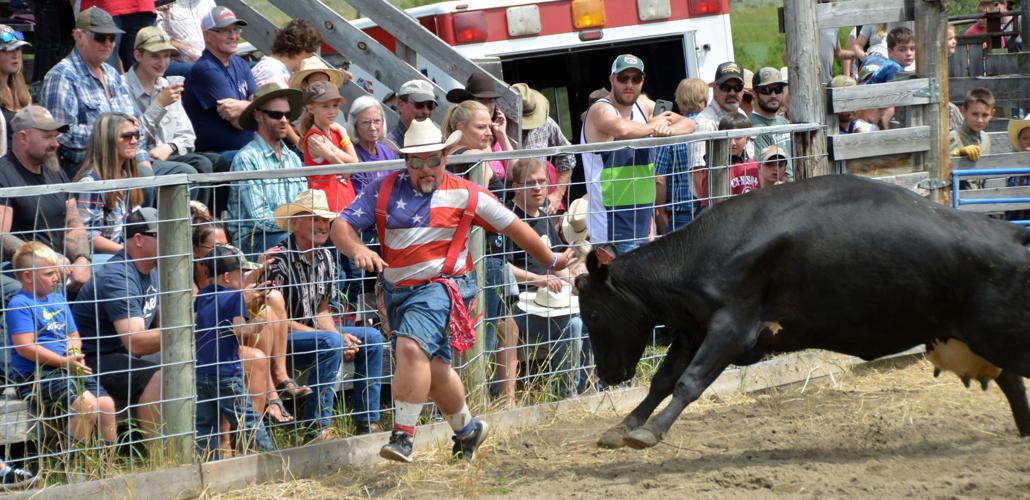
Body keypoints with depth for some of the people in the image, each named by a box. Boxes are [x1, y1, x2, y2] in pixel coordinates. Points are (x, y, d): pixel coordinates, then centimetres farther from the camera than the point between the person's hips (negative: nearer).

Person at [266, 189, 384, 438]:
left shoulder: (325, 258, 7)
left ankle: (368, 424, 1)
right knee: (329, 343, -32)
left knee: (371, 338, 1)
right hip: (278, 342, -9)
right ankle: (317, 428, -30)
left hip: (312, 332, 9)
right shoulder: (279, 261, -20)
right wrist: (335, 337, -20)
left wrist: (340, 337, -8)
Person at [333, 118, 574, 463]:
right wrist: (357, 250, -24)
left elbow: (513, 227, 10)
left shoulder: (463, 195, 0)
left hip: (439, 285, -5)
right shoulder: (384, 190, 5)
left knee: (411, 347, -28)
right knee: (434, 368, 15)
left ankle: (403, 435, -27)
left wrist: (551, 261, 19)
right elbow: (342, 226, -1)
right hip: (396, 290, 5)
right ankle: (467, 430, 38)